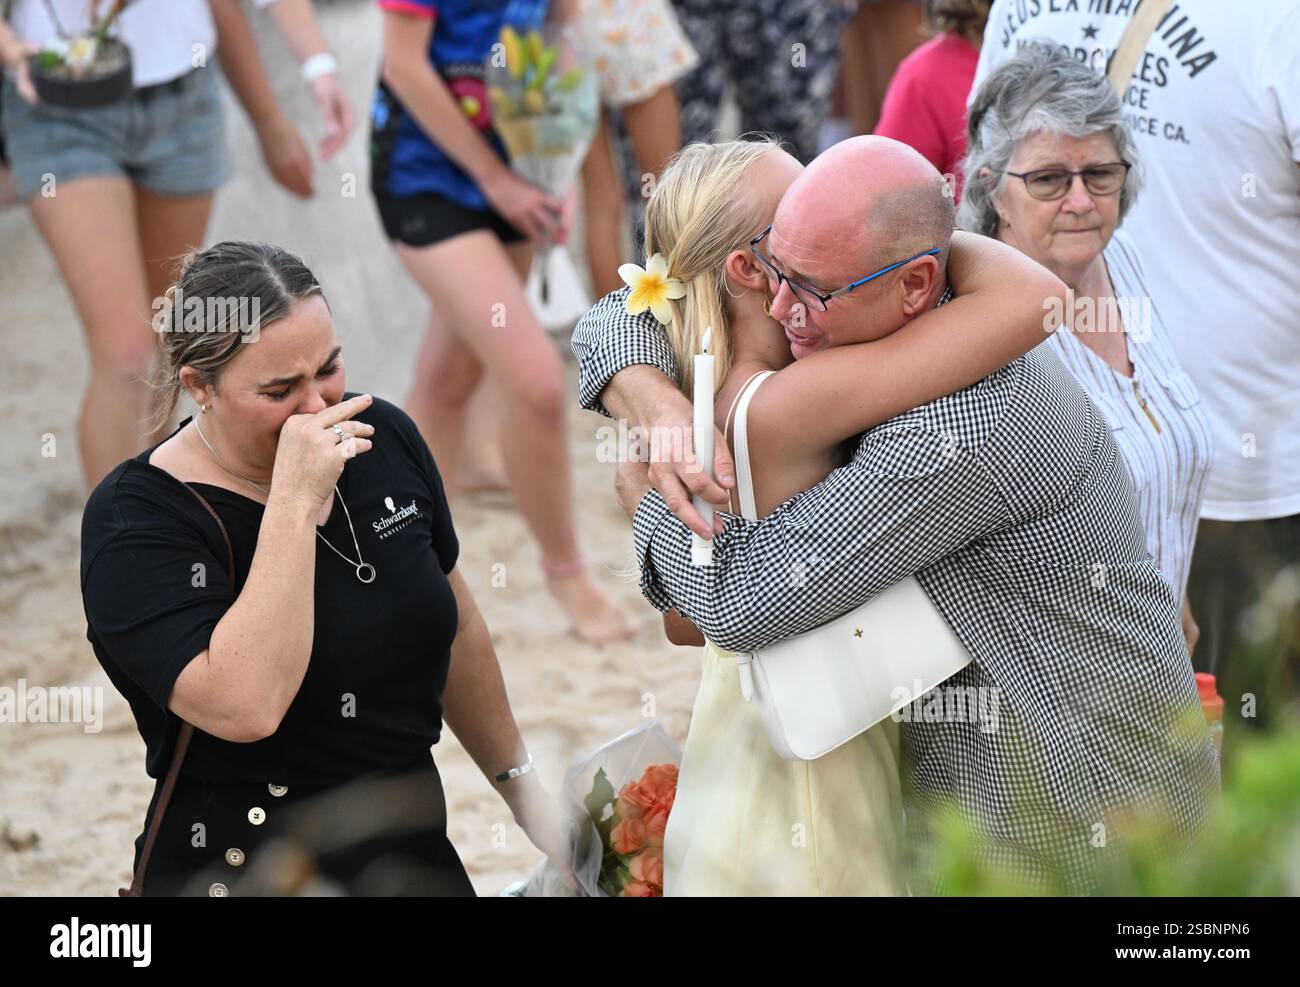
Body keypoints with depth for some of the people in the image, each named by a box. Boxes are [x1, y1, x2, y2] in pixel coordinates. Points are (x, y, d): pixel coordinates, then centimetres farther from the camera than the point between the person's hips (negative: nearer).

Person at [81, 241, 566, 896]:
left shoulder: (383, 436, -1)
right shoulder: (134, 518, -18)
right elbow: (245, 708, -32)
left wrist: (521, 787, 21)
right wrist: (295, 501, -31)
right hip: (246, 872, -5)